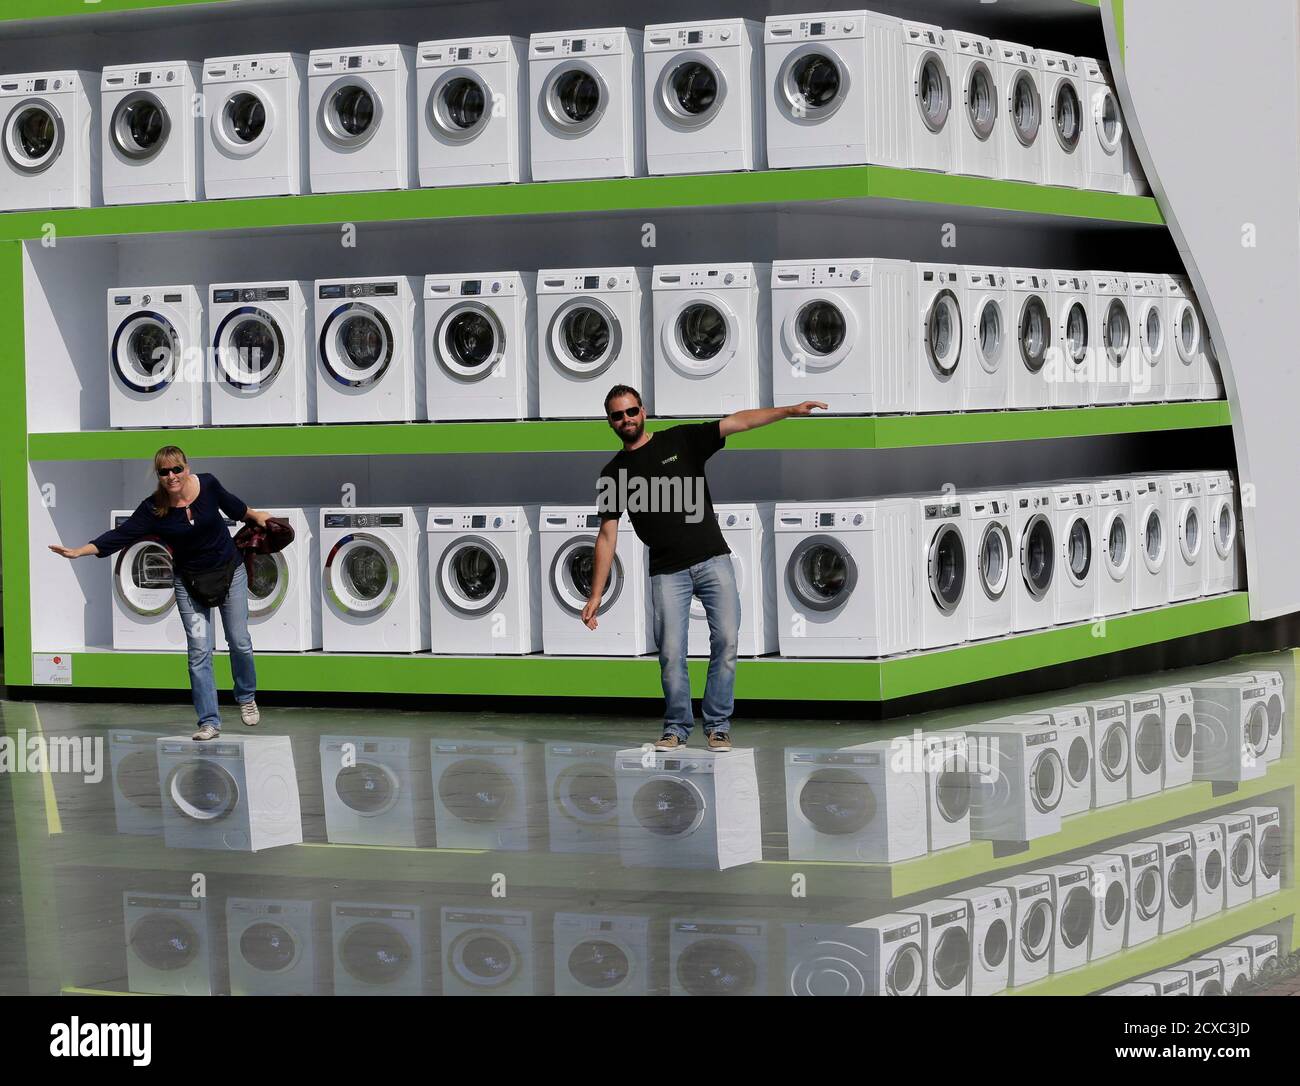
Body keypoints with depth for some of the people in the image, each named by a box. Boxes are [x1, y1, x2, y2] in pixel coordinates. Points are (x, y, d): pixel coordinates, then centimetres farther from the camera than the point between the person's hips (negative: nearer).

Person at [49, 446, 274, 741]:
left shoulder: (207, 485, -13)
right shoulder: (153, 509, -16)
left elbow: (231, 505, 8)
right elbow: (121, 535, -21)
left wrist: (255, 515, 23)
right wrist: (79, 551, -31)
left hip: (229, 571, 1)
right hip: (190, 581, -1)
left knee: (240, 643, 6)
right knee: (199, 651, -8)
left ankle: (247, 697, 34)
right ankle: (209, 722, -5)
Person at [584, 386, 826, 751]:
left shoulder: (681, 440, 5)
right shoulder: (613, 474, 8)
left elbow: (737, 422, -6)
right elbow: (607, 536, 7)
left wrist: (790, 411, -19)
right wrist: (596, 595, 0)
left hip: (713, 560, -1)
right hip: (667, 571, 1)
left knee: (726, 639, -9)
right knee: (671, 652, -5)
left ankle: (718, 725, 1)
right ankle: (677, 727, 11)